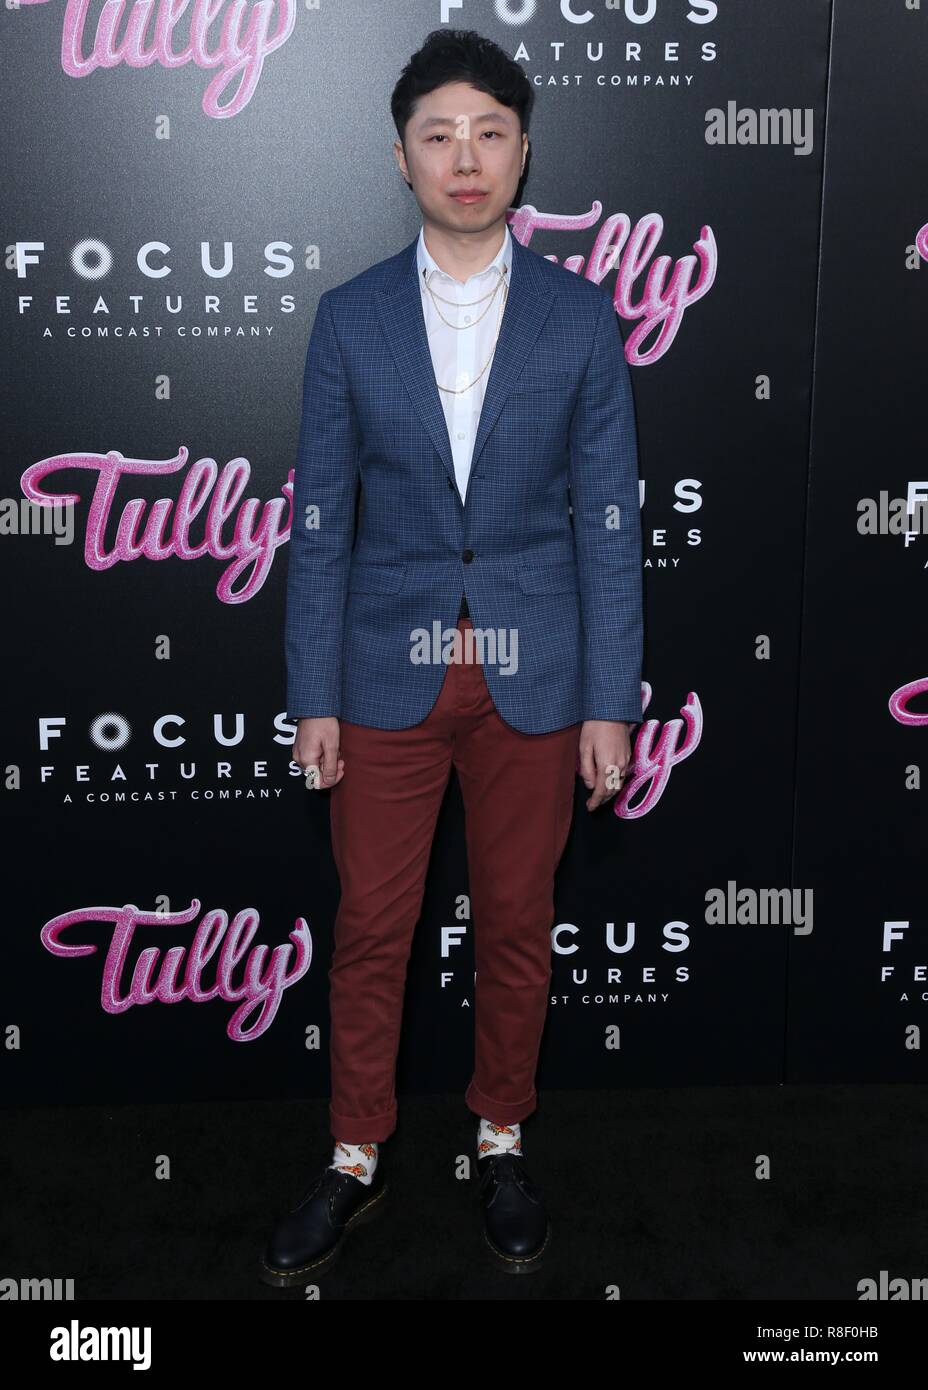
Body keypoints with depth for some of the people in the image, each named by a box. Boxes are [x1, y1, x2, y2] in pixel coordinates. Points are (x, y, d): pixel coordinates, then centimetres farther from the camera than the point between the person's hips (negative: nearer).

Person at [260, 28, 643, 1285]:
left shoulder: (581, 319, -1)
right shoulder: (350, 320, 1)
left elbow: (609, 520, -1)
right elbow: (320, 521, 2)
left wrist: (611, 701, -4)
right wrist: (313, 695, -2)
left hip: (536, 678, 0)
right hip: (389, 673, 1)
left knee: (518, 924, 12)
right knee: (371, 930, 8)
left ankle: (502, 1143, 32)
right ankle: (356, 1162, 26)